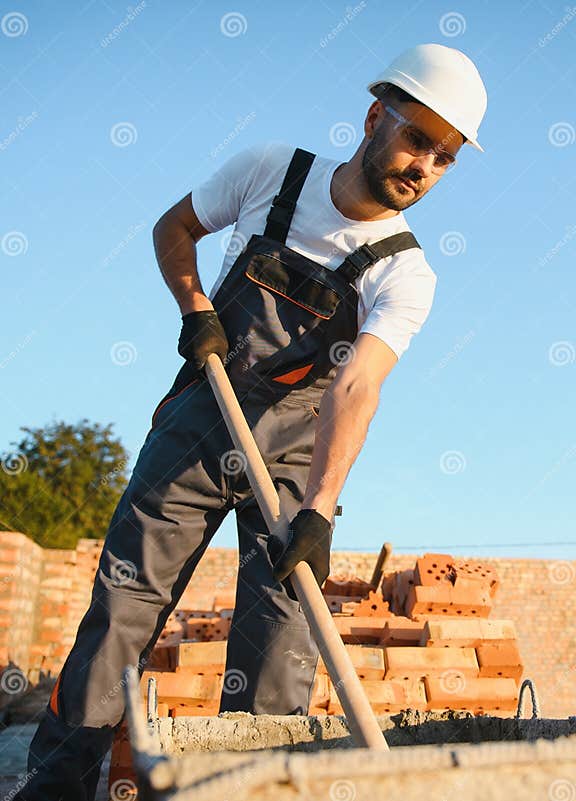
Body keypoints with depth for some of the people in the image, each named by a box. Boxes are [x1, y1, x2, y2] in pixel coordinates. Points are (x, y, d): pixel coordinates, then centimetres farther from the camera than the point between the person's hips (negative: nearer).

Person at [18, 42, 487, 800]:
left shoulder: (406, 274, -11)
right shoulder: (270, 169, -4)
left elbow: (355, 389, -26)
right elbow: (173, 228, 12)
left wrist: (319, 509, -40)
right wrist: (194, 307, -6)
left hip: (296, 452, -1)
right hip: (197, 423, 1)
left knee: (280, 624, -9)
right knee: (126, 593, -2)